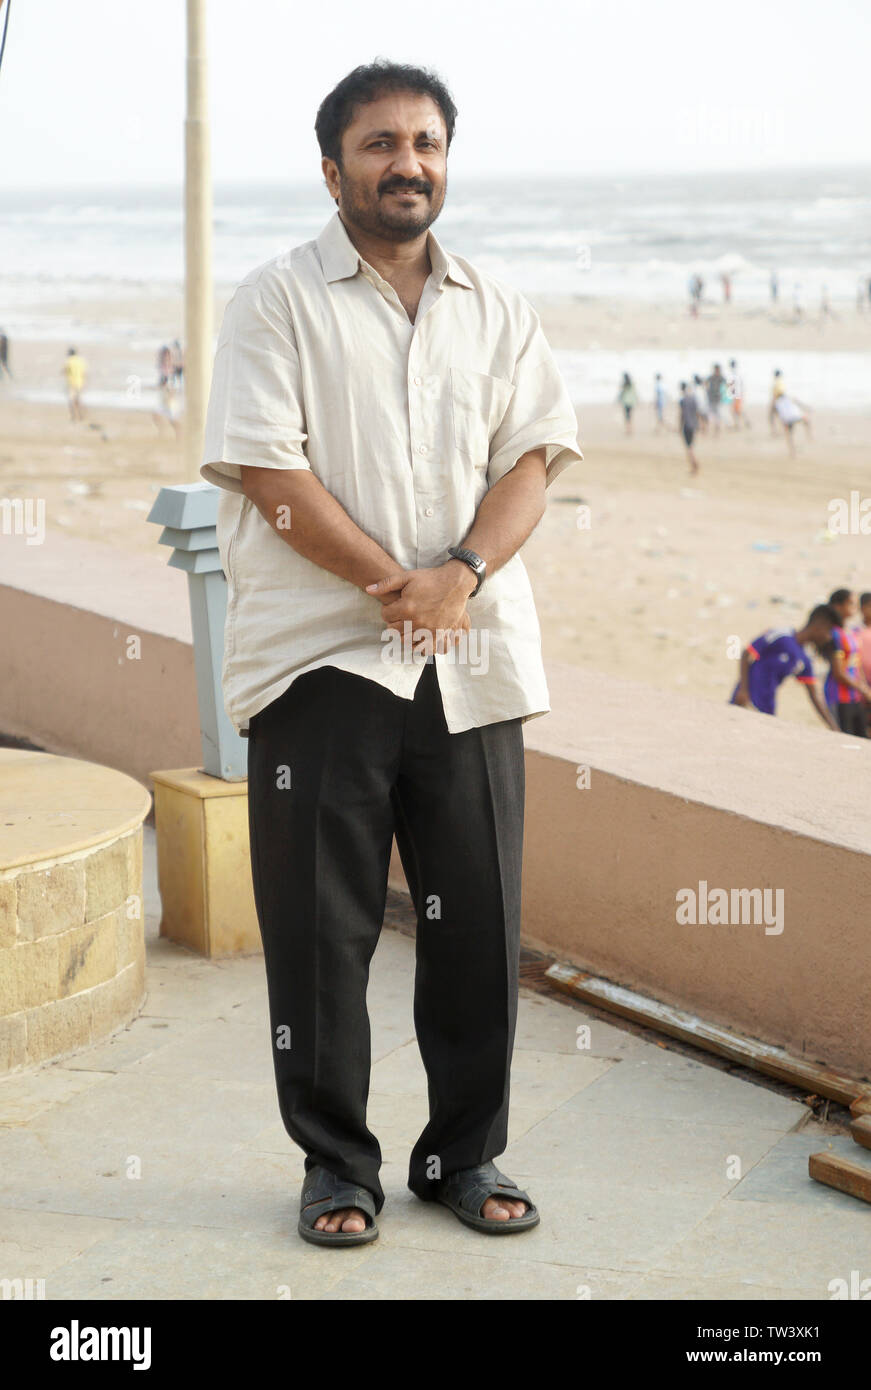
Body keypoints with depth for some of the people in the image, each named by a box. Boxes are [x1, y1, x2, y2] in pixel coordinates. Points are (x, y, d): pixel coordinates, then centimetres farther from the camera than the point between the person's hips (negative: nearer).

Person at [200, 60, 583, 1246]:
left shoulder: (498, 311, 14)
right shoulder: (277, 301, 1)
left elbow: (532, 459, 5)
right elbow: (269, 473, -8)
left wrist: (459, 576, -13)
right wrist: (395, 586, -13)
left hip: (474, 661, 4)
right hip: (320, 658, -3)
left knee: (478, 922, 7)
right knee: (320, 926, 2)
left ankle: (468, 1154, 21)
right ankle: (336, 1165, 15)